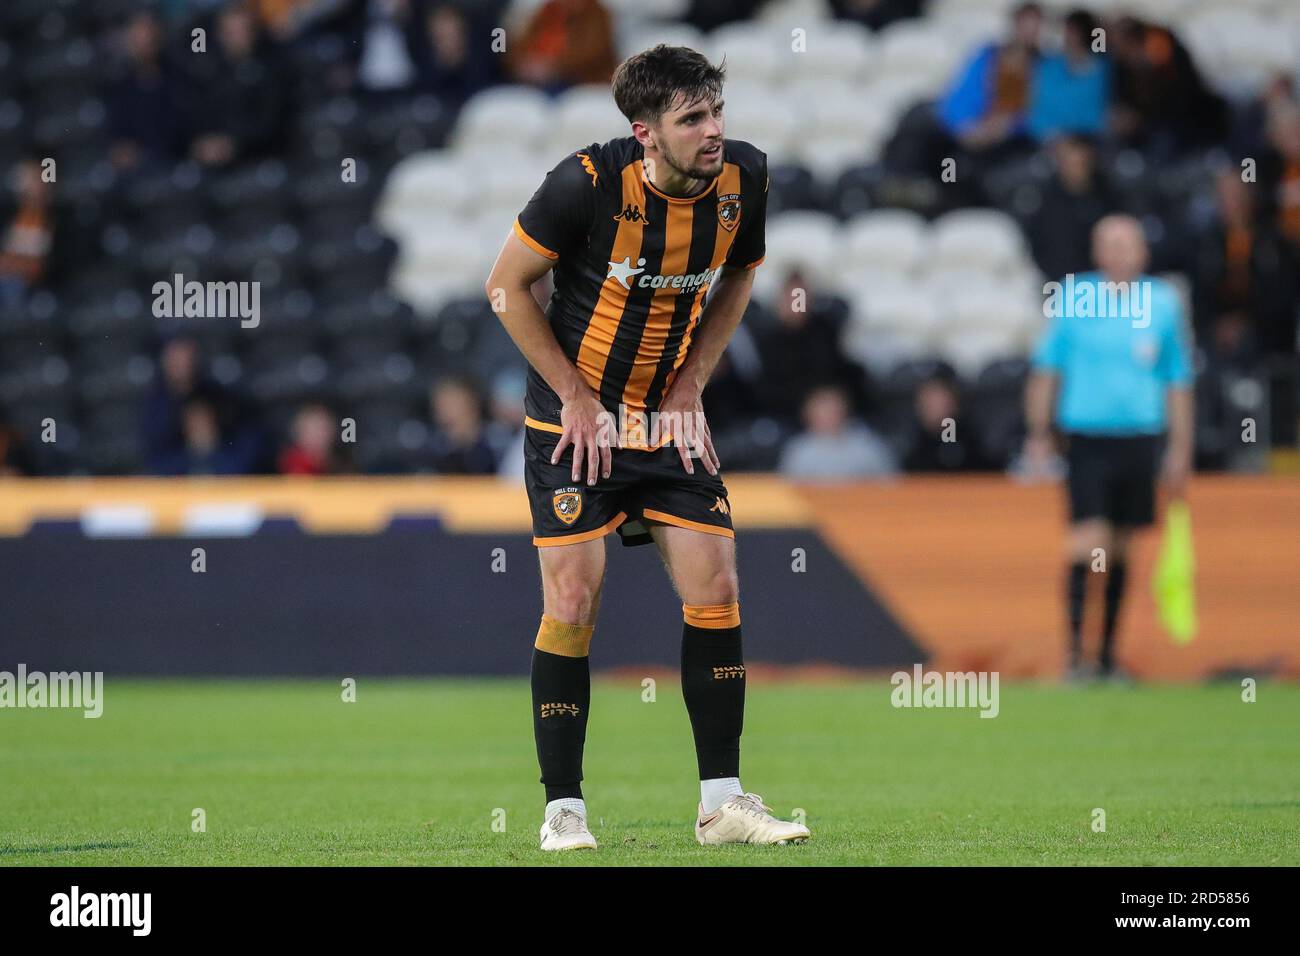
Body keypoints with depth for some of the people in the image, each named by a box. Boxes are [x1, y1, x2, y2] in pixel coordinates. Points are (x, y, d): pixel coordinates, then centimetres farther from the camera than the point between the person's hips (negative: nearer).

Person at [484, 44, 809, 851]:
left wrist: (692, 385, 3)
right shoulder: (589, 182, -21)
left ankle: (723, 800, 5)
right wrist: (576, 397, -10)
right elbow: (507, 285, -9)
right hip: (576, 422, -4)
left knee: (717, 590, -3)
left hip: (672, 420, 4)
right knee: (574, 600, -8)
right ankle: (564, 808, 1)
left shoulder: (744, 178, -8)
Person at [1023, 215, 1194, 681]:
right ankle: (1075, 650, -12)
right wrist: (1039, 434, 1)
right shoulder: (1075, 299, -1)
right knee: (1089, 543, -13)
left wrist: (1180, 449, 9)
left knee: (1119, 549, 9)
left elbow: (1178, 381, 11)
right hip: (1087, 437, -3)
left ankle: (1107, 652, 18)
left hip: (1140, 439, 3)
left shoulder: (1163, 303, 4)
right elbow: (1046, 370, 6)